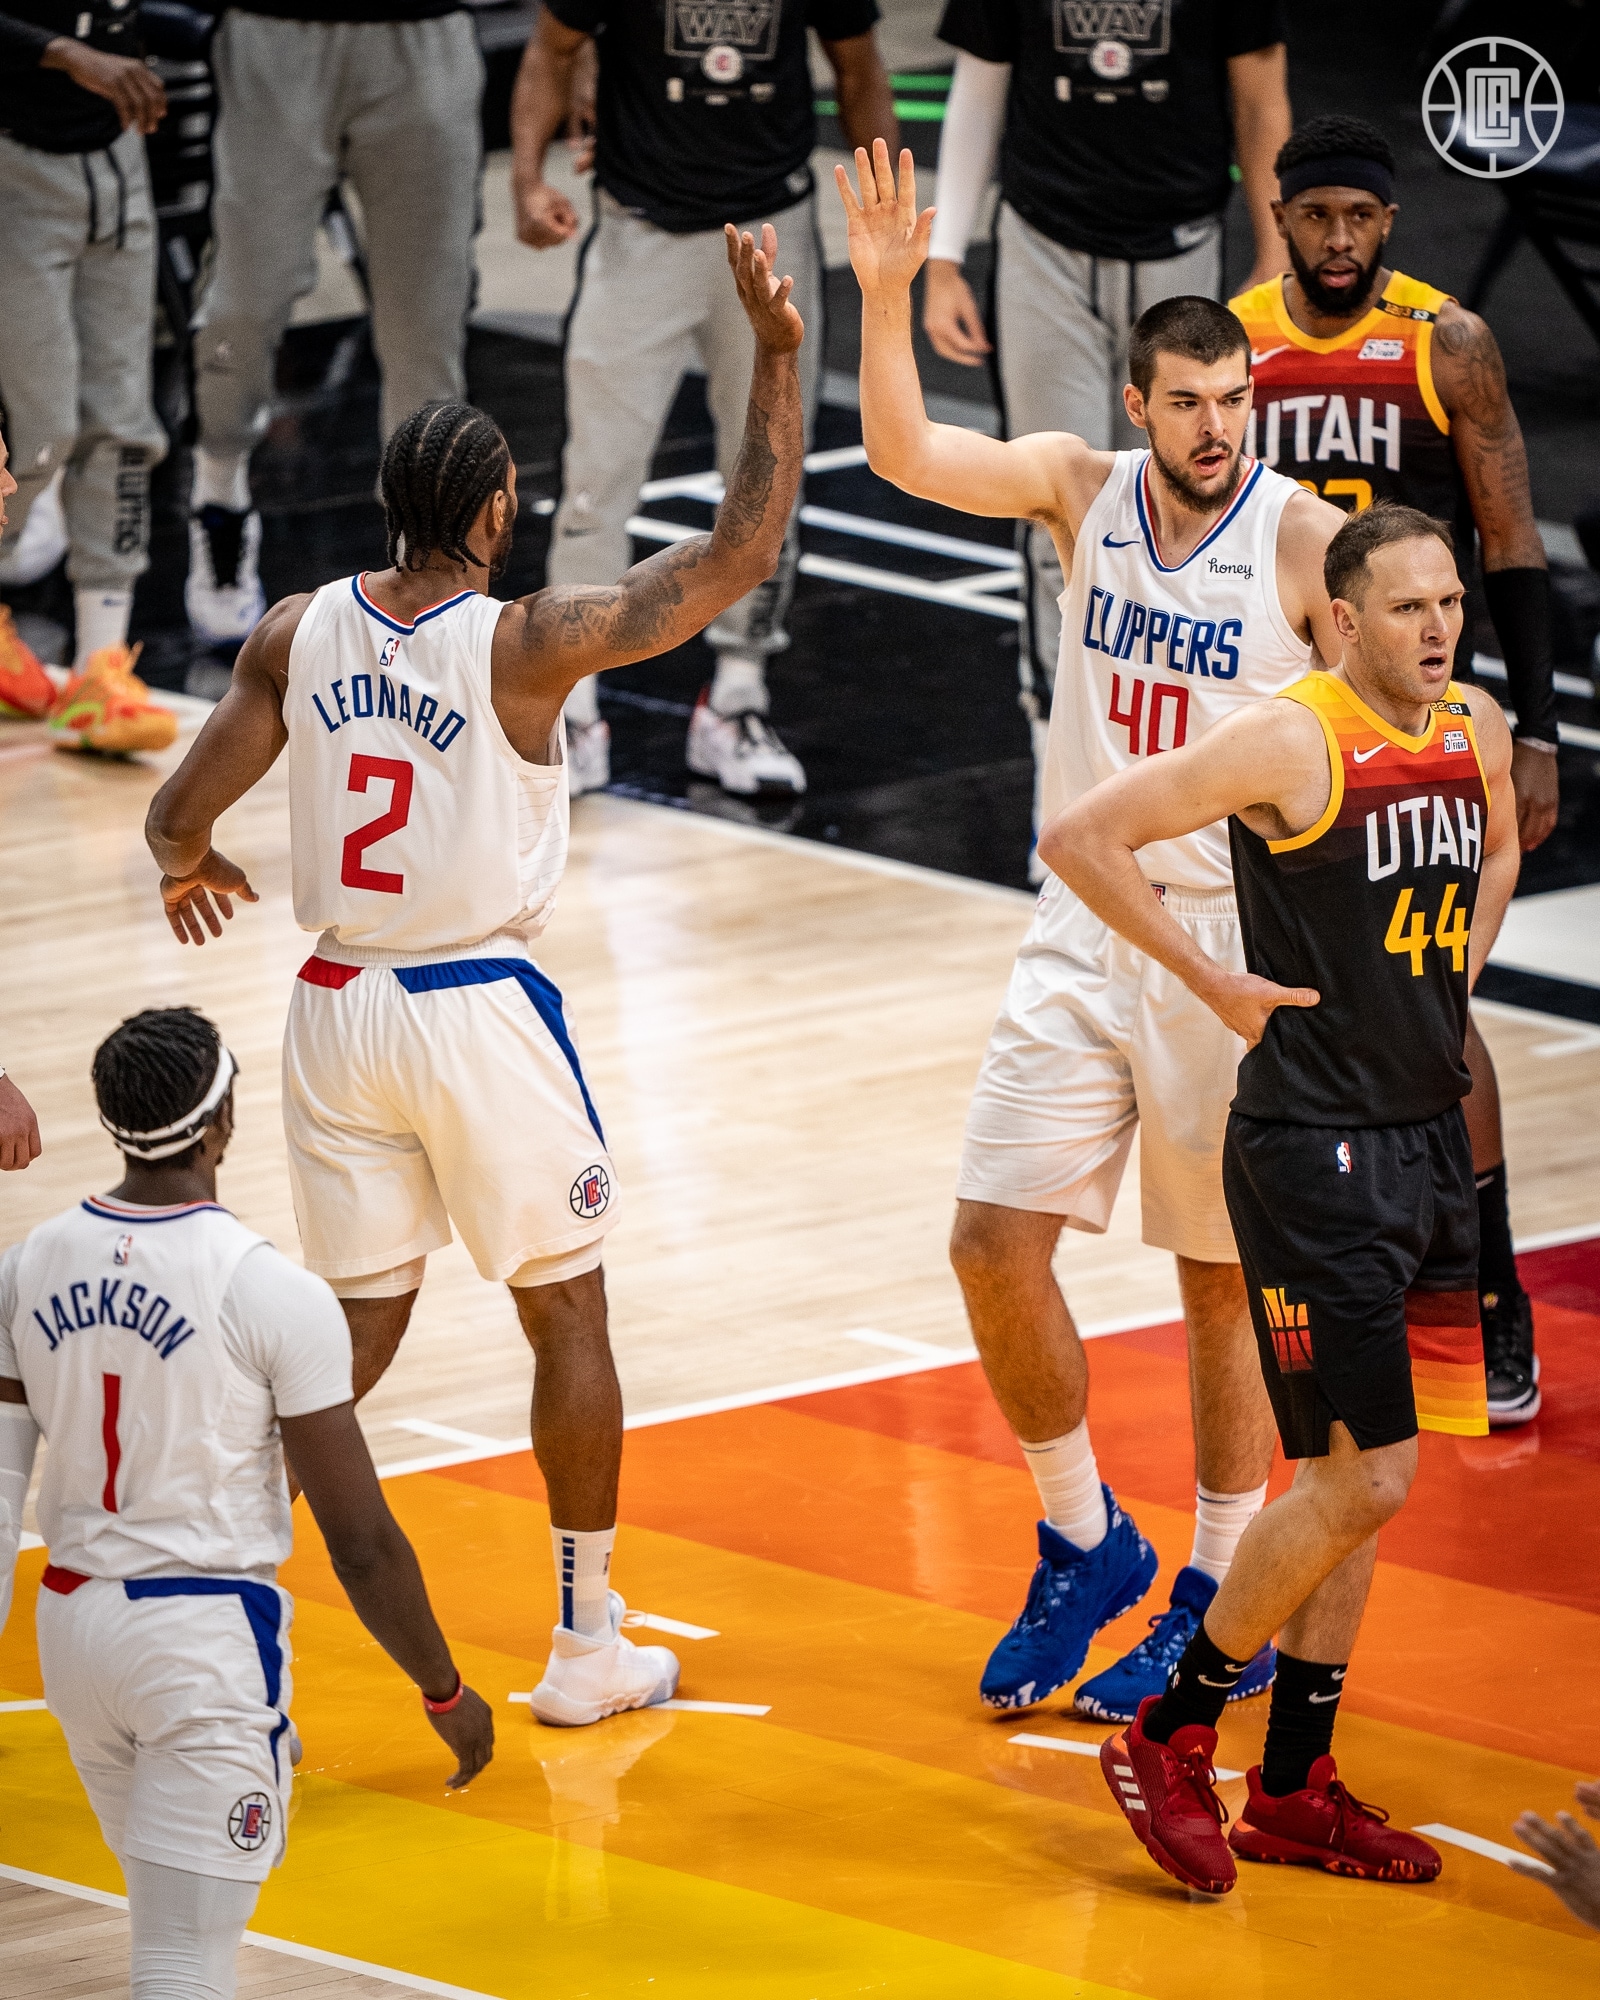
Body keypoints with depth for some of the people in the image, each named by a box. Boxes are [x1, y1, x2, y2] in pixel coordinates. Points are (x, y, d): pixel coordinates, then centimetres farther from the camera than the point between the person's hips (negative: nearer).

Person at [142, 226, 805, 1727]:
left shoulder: (298, 633, -3)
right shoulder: (525, 643, -14)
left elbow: (181, 813, -3)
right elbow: (743, 551, -11)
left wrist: (186, 865, 21)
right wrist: (777, 355, -7)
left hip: (338, 1011, 4)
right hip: (482, 1008, -4)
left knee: (359, 1324, 14)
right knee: (568, 1320, 11)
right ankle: (588, 1647, 17)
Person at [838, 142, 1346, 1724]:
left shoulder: (1304, 539, -11)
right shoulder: (1082, 488, 0)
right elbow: (905, 454, -12)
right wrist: (884, 295, -26)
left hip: (1237, 939, -4)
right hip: (1085, 925, 4)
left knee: (1224, 1280, 5)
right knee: (995, 1245, -1)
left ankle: (1225, 1609, 17)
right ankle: (1083, 1544, 18)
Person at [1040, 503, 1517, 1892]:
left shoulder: (1478, 732, 6)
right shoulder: (1290, 746, -17)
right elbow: (1080, 836, -17)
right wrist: (1211, 980, -14)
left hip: (1429, 1138, 8)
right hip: (1313, 1150, -8)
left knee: (1353, 1478, 12)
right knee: (1362, 1478, -10)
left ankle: (1294, 1791, 20)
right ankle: (1170, 1738, 5)